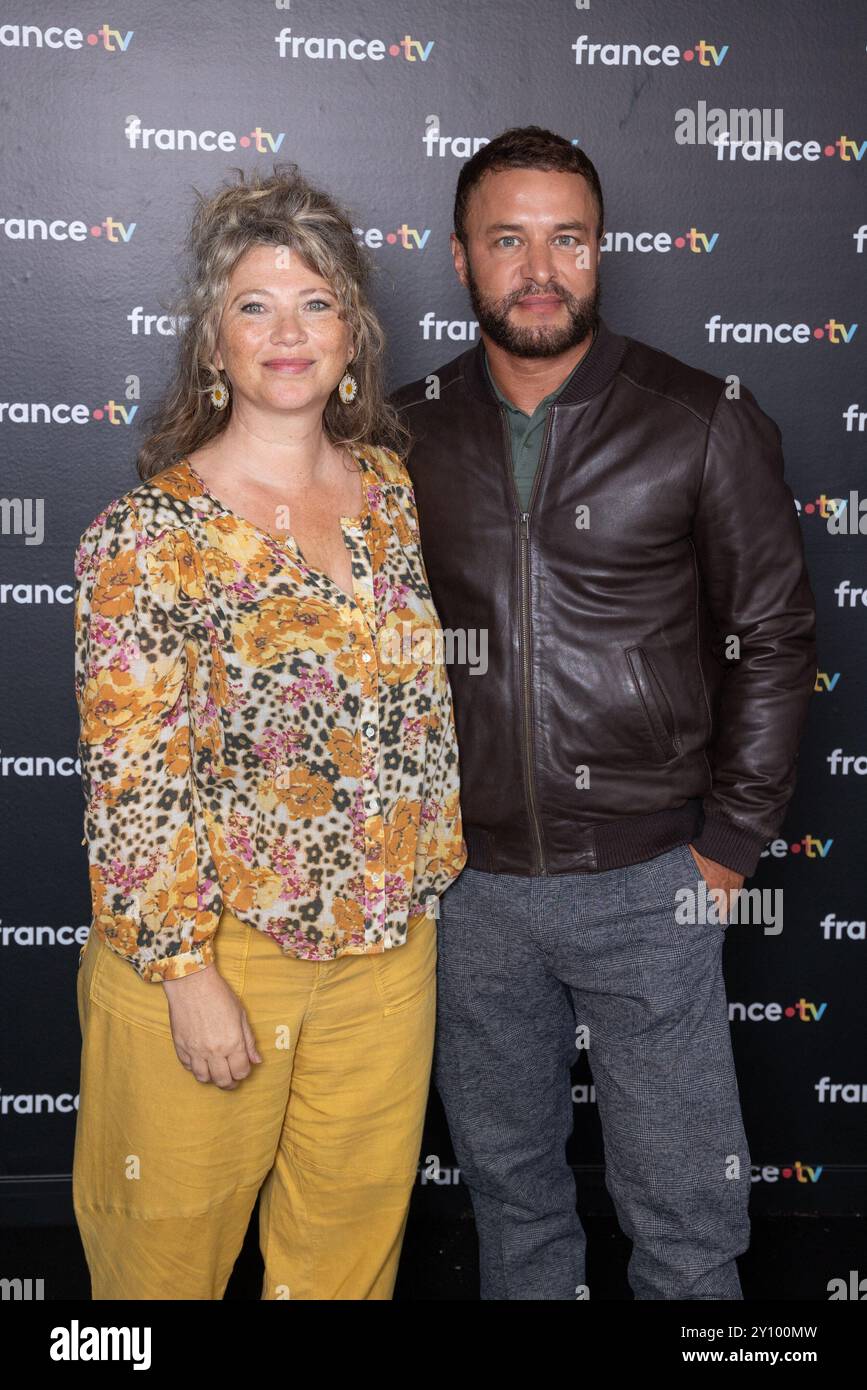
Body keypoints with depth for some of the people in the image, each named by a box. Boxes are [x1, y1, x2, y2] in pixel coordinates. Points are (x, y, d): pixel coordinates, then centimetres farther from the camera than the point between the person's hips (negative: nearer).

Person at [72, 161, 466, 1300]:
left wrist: (431, 870, 13)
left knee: (356, 1227, 22)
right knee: (177, 1227, 17)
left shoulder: (393, 486, 1)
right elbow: (131, 781, -16)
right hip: (212, 943, -4)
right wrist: (187, 972, -16)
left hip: (389, 943, 5)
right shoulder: (149, 533, -15)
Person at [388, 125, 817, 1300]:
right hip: (470, 882, 3)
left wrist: (730, 842, -4)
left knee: (685, 1209, 8)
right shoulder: (406, 433, 2)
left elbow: (774, 638, -1)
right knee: (506, 1176, 20)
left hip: (649, 882, -2)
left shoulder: (707, 422, -5)